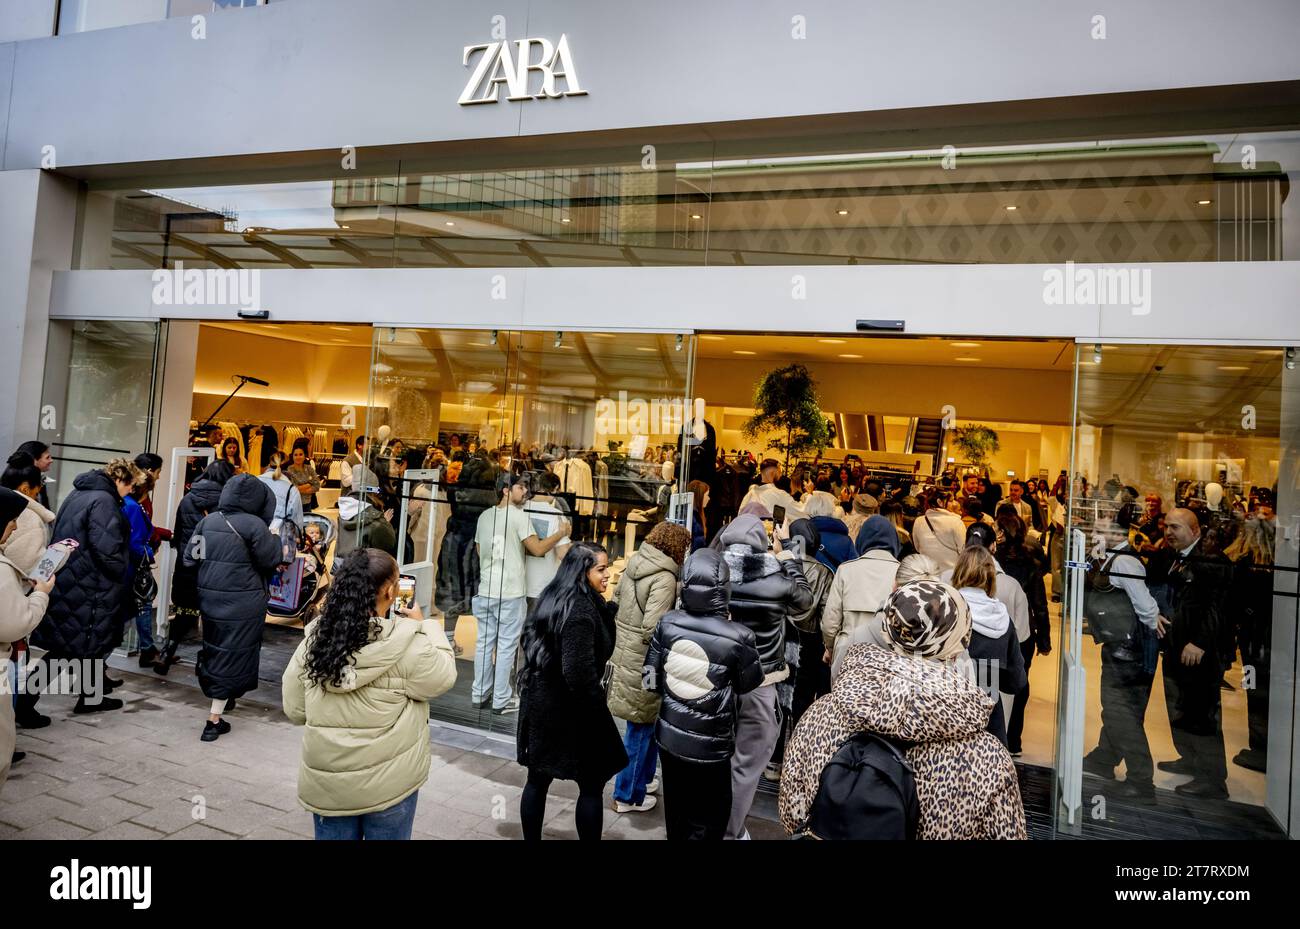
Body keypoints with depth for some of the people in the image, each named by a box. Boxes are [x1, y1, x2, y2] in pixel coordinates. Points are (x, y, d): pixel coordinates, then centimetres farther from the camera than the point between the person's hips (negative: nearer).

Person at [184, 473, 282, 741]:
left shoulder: (207, 521, 2)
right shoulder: (254, 524, -16)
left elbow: (189, 558, 7)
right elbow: (272, 560, -10)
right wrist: (274, 539, 7)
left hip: (209, 597, 6)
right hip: (243, 601, -6)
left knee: (215, 648, 21)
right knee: (233, 654, 2)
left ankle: (222, 699, 40)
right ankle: (214, 720, 4)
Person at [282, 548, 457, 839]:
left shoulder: (314, 639, -7)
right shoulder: (407, 644, -21)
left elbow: (294, 711, 2)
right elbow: (444, 677, -4)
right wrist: (423, 625, 5)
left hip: (325, 782, 4)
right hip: (388, 783, -4)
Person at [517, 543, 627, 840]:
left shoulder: (554, 599, 4)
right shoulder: (581, 610, -22)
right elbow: (579, 673, -25)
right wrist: (599, 709, -11)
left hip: (540, 703, 9)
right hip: (570, 710, -8)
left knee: (538, 779, 17)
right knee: (591, 786, 6)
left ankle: (531, 838, 28)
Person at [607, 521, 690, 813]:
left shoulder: (634, 565, 3)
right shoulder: (664, 578, -22)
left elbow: (615, 603, 12)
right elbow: (652, 630, -26)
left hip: (624, 652, 8)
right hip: (644, 661, -8)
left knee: (642, 723, 23)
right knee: (642, 726, 8)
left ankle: (641, 778, 39)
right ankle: (628, 795, 23)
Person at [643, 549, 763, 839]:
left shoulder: (667, 623, -14)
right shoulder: (738, 637, -25)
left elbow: (650, 679, -5)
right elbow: (750, 685, -6)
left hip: (669, 737, 4)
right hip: (710, 746, -4)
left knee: (676, 809, 25)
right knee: (709, 819, 19)